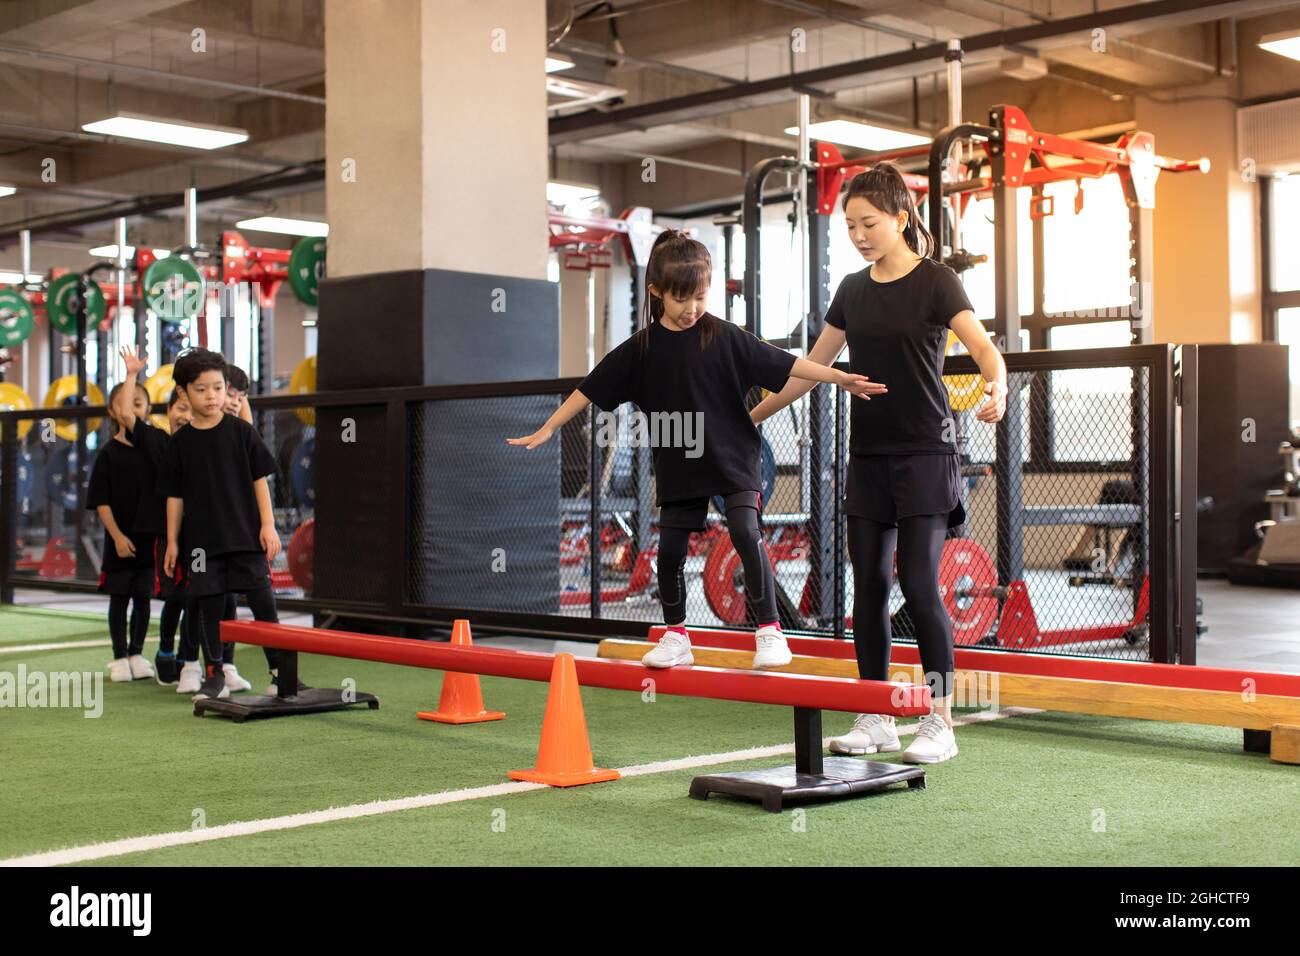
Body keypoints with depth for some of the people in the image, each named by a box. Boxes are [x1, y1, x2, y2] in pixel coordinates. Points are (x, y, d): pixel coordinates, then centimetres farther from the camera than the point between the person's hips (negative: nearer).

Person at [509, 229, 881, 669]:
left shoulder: (725, 337, -8)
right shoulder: (641, 347, -2)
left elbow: (782, 364, -10)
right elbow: (593, 388, 4)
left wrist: (840, 378, -17)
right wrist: (548, 429, 6)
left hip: (732, 459, -3)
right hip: (678, 467, 3)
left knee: (746, 533, -17)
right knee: (670, 552, 4)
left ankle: (770, 632, -9)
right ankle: (675, 637, 21)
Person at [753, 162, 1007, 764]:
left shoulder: (935, 281, -6)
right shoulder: (853, 290, 10)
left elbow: (984, 348, -18)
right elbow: (813, 366, 20)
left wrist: (995, 387, -41)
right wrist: (754, 415, 22)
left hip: (925, 452, -6)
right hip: (868, 454, 6)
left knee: (919, 582, -9)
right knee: (869, 583, 5)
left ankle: (940, 721, 0)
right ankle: (875, 720, 12)